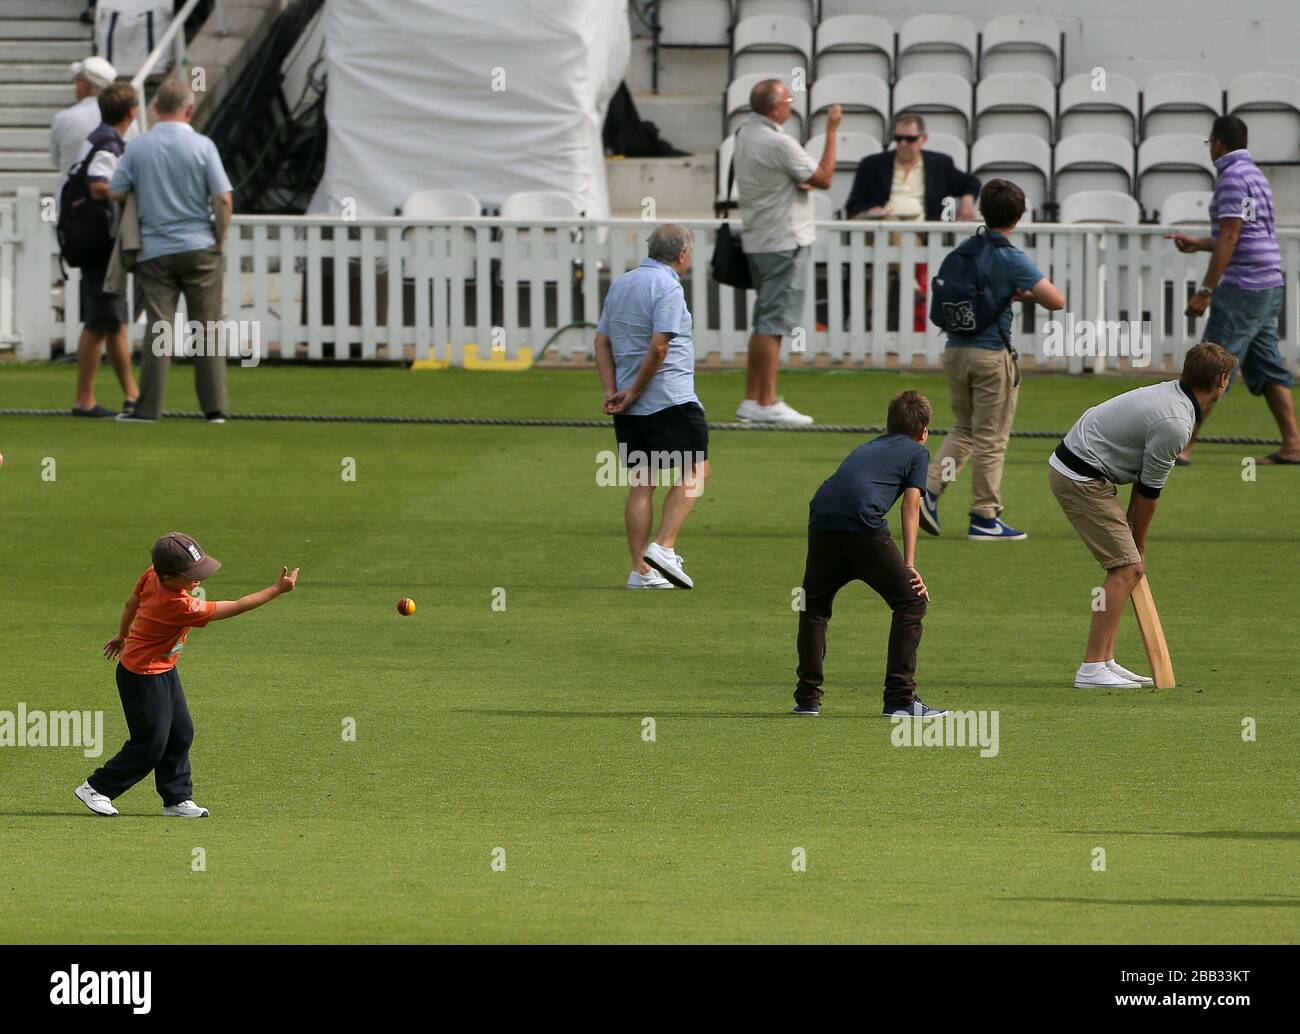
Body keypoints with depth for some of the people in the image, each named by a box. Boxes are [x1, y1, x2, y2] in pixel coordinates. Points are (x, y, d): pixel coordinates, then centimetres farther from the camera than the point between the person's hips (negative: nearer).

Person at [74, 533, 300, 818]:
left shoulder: (151, 576, -12)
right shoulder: (181, 607, -35)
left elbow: (131, 604, 9)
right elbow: (235, 608, -30)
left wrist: (123, 635, 28)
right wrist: (277, 590, -25)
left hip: (164, 670, 9)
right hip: (143, 678, -9)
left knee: (180, 734, 11)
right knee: (151, 744, 0)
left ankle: (177, 799, 19)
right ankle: (96, 789, 13)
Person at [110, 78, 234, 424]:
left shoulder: (138, 148, 0)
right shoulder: (202, 146, -6)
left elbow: (114, 194, 1)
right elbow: (223, 200, -9)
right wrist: (219, 240, 4)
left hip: (155, 250, 1)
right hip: (199, 248, -1)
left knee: (158, 329, 2)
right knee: (208, 330, 4)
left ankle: (148, 407, -1)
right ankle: (214, 407, 3)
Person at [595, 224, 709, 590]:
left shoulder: (621, 284, 14)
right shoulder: (668, 288, -12)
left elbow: (602, 341, 13)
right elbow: (658, 347, -19)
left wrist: (612, 391, 4)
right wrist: (634, 393, -10)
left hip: (630, 408, 8)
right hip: (670, 401, -8)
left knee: (640, 484, 8)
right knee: (694, 471, 0)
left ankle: (640, 569, 6)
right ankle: (663, 547, -13)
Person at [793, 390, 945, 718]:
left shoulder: (867, 448, 35)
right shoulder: (917, 452, 19)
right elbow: (911, 507, 9)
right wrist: (909, 565, 5)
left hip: (822, 519, 5)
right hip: (864, 526, -5)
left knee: (814, 607, 24)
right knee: (910, 602, 7)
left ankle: (808, 698, 21)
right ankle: (900, 699, 0)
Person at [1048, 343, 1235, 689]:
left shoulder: (1170, 395, 8)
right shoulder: (1174, 425, -22)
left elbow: (1144, 486, 13)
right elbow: (1150, 490, -10)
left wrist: (1133, 533, 12)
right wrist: (1138, 543, 3)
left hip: (1072, 465, 10)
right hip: (1080, 477, -10)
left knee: (1126, 566, 14)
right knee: (1127, 568, -12)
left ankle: (1105, 661, 14)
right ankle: (1092, 668, -15)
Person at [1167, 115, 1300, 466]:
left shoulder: (1233, 177, -12)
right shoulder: (1255, 175, 18)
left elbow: (1229, 240, -18)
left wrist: (1205, 291, -17)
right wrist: (1196, 244, 30)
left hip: (1243, 288, -10)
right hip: (1268, 285, 10)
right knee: (1267, 368, 9)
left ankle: (1181, 446, -11)